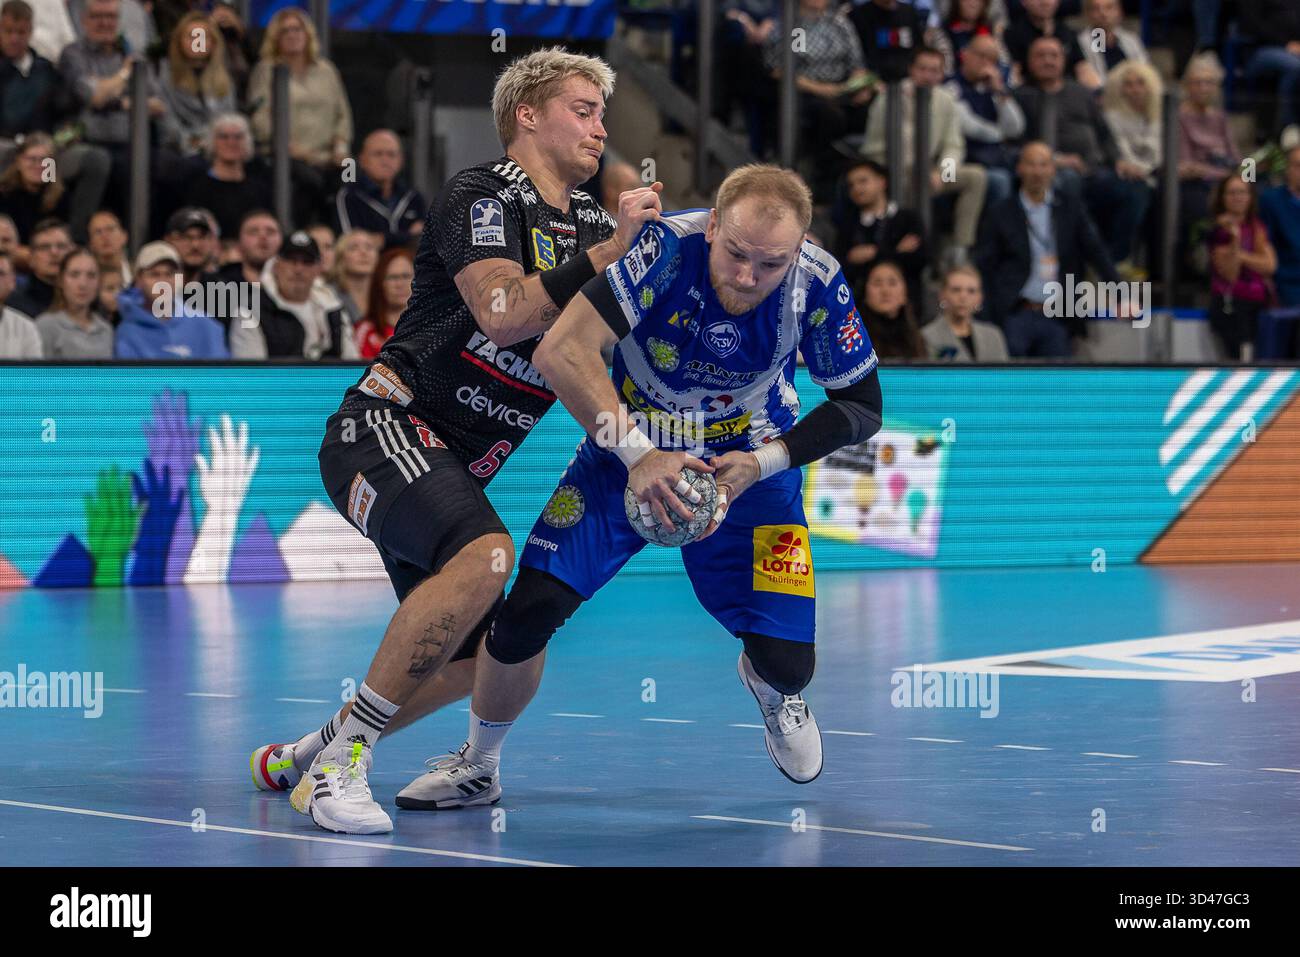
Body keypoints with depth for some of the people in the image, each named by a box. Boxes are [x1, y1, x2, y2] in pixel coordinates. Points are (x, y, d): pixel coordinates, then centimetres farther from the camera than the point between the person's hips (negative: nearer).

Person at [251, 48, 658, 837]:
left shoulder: (590, 220, 16)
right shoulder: (482, 195, -9)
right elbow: (502, 316, -24)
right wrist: (609, 251, -25)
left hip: (450, 470, 10)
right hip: (384, 427, -10)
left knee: (482, 660, 9)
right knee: (483, 555, -34)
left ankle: (306, 756, 22)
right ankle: (343, 761, -28)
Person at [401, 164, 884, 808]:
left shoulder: (818, 284, -24)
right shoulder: (666, 248, -32)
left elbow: (861, 406, -10)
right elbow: (560, 351, -37)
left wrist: (761, 463, -21)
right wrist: (637, 454, -41)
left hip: (752, 463, 1)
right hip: (629, 448, -1)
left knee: (788, 663, -8)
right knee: (527, 613, -16)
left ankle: (769, 685, 34)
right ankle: (477, 767, 13)